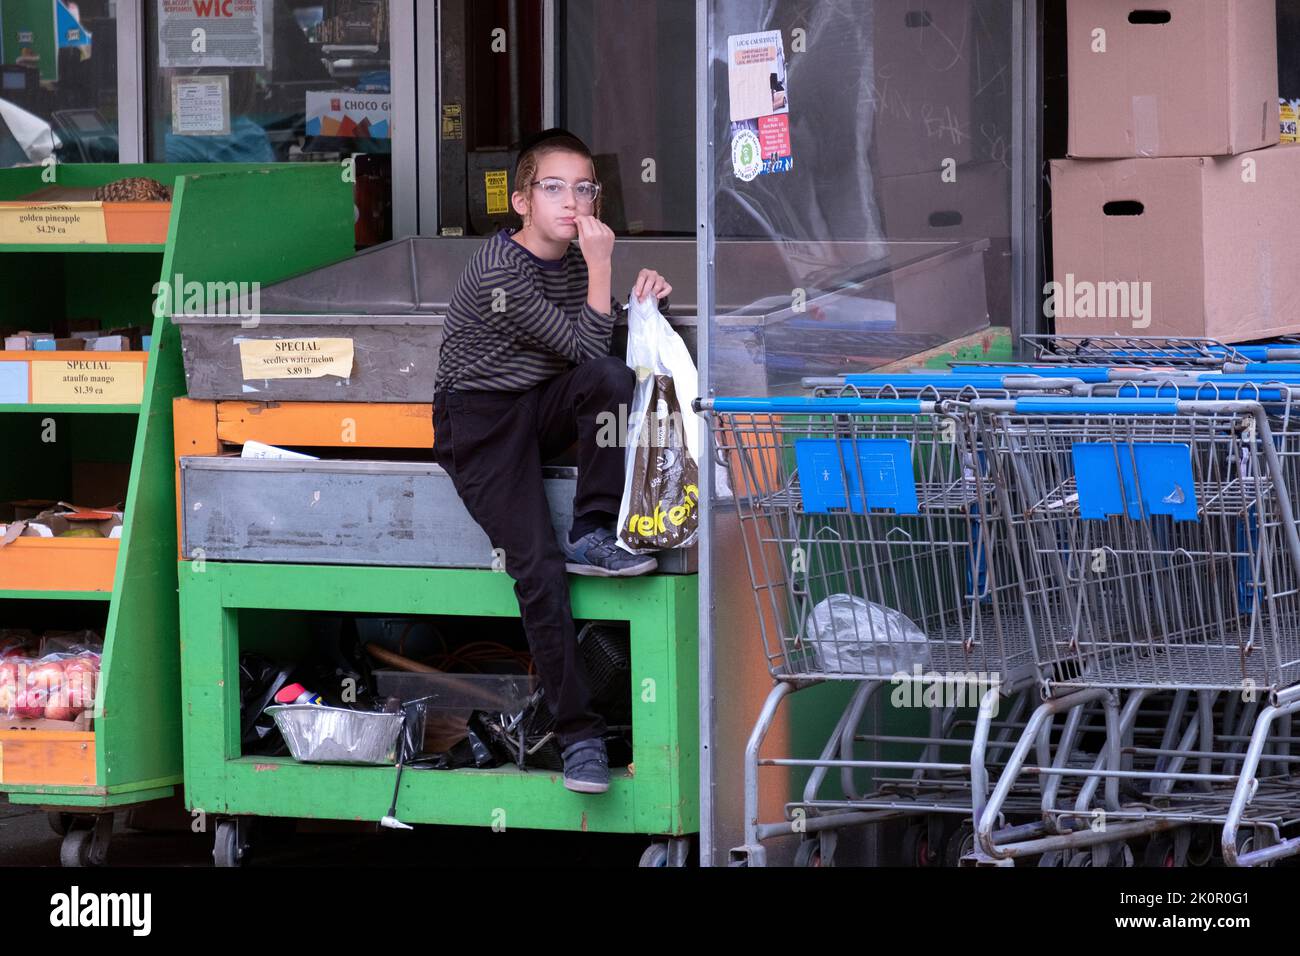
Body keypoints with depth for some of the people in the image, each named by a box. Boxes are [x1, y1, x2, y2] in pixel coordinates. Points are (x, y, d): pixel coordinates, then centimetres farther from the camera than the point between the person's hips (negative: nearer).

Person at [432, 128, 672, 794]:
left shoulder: (573, 261, 5)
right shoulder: (499, 271, -19)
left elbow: (600, 357, 13)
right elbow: (583, 346, -21)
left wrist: (636, 297, -4)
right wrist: (600, 268, -26)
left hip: (542, 412, 7)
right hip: (479, 422, -7)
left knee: (613, 378, -27)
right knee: (536, 565, -21)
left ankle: (593, 536, -16)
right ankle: (577, 732, -18)